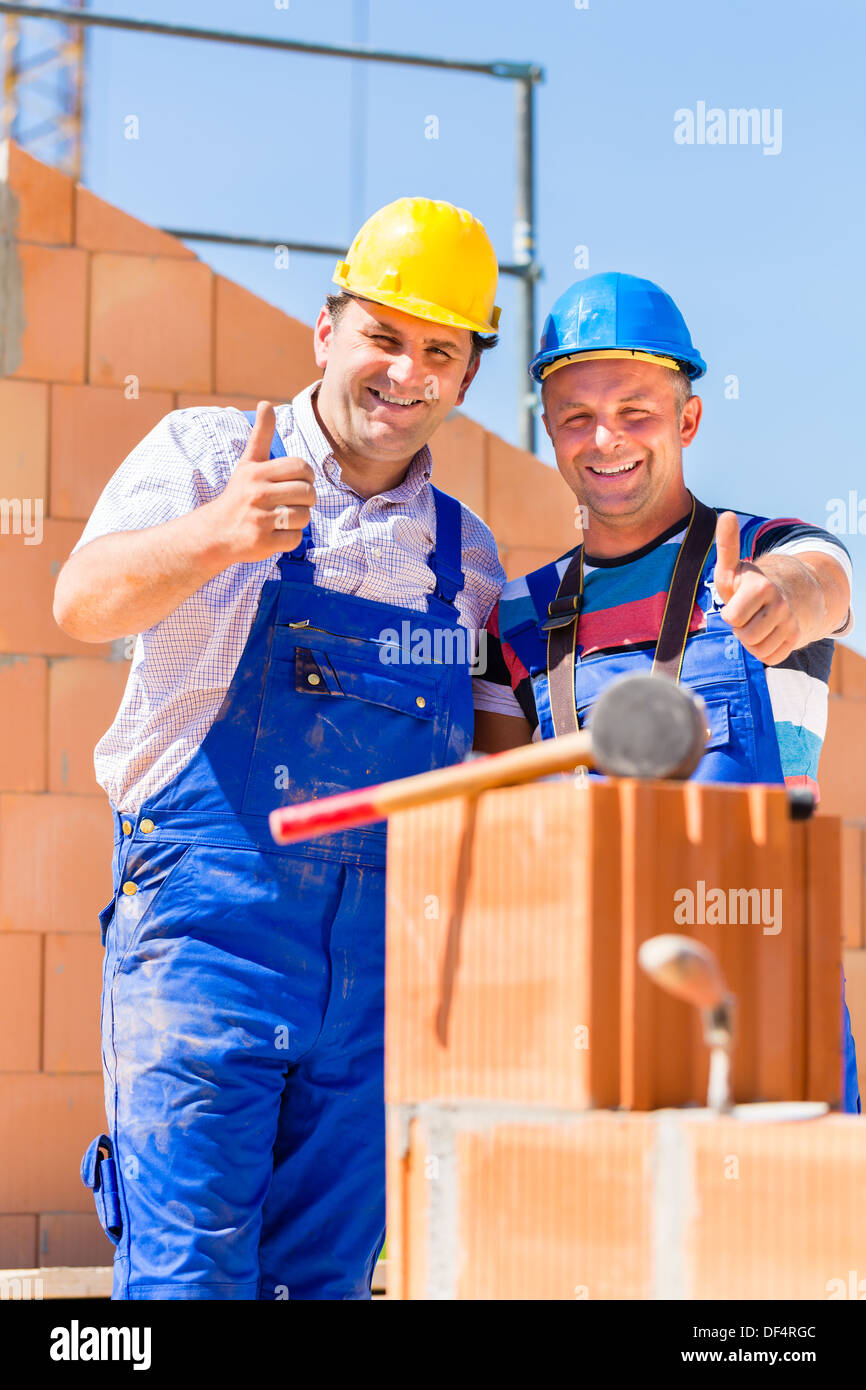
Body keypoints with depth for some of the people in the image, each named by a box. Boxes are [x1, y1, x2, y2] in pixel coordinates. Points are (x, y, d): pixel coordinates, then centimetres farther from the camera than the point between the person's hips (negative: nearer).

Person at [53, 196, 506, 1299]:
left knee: (325, 1273, 7)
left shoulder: (466, 553, 16)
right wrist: (217, 537, -34)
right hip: (206, 925, -4)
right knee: (189, 1271, -9)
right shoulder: (205, 454, 2)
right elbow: (83, 603, -15)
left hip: (383, 960, 5)